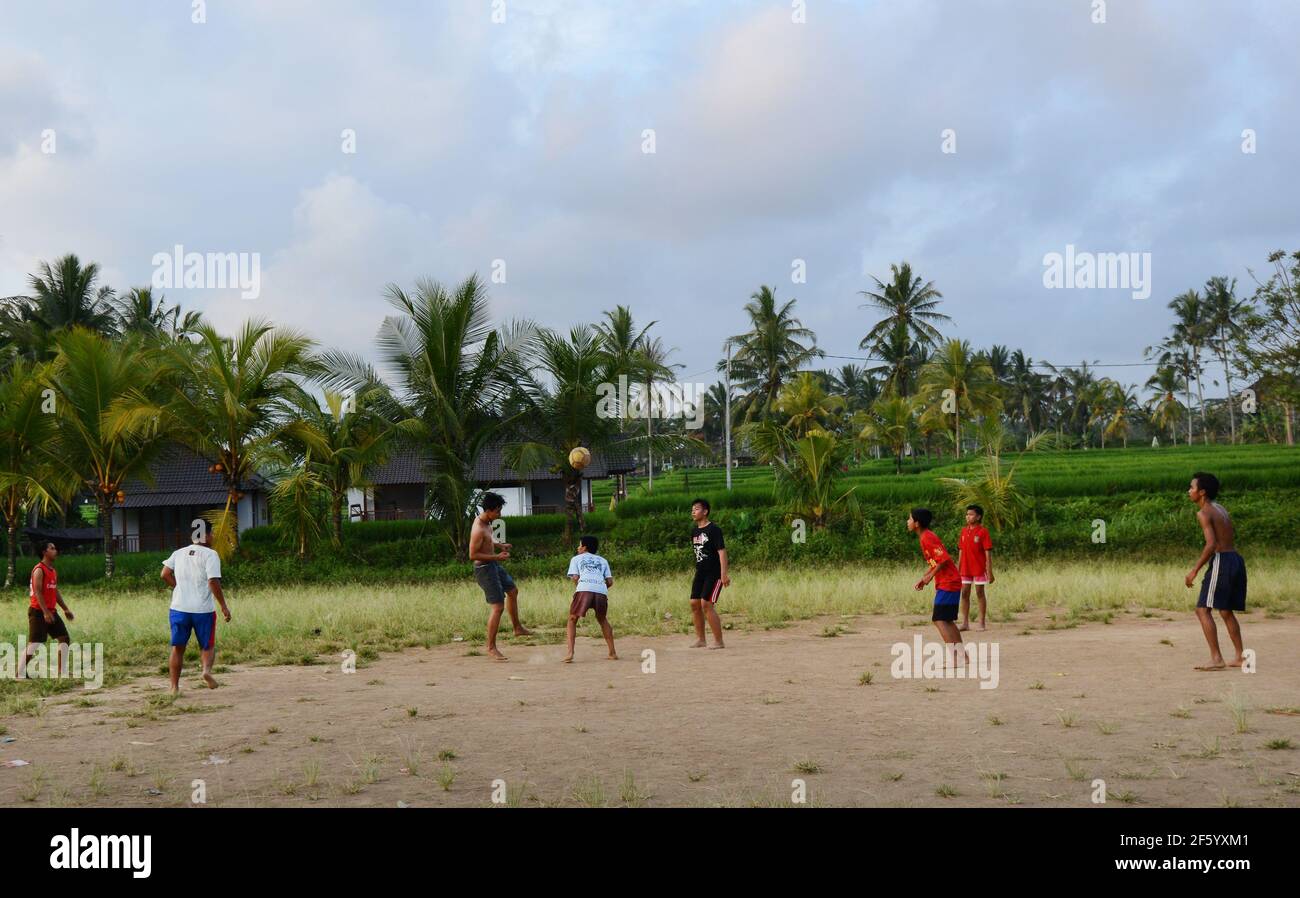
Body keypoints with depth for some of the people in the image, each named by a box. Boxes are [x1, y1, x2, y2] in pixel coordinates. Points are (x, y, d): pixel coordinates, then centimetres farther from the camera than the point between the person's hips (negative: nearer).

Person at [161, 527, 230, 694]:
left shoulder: (178, 553, 10)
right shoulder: (210, 554, -7)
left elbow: (165, 574, 1)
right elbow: (213, 581, -15)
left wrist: (179, 588, 14)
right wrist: (224, 606, -11)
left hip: (179, 609, 4)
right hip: (203, 609, -3)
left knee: (177, 648, 12)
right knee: (207, 646, 11)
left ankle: (174, 687, 8)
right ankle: (207, 670, -17)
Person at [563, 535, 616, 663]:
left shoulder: (576, 559, 24)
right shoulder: (603, 561, 31)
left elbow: (575, 577, 7)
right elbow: (610, 581, 20)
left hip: (584, 589, -3)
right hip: (601, 590, 3)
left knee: (572, 619, 12)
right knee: (602, 620, 24)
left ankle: (570, 653, -3)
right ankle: (612, 653, 21)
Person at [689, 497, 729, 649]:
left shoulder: (714, 530, -12)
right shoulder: (694, 531, 12)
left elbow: (722, 552, -17)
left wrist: (724, 574, -23)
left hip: (714, 574, -8)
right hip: (700, 573, 8)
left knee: (706, 604, -14)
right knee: (695, 603, 5)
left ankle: (719, 641, -7)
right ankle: (700, 639, 16)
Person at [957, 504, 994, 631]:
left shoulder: (983, 531, -8)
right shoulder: (964, 531, 9)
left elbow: (988, 553, -10)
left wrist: (989, 572, -14)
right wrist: (958, 568, 12)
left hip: (979, 568, -6)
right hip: (965, 569, 6)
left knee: (980, 594, 1)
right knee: (964, 594, 5)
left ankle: (981, 623, 7)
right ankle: (965, 623, 11)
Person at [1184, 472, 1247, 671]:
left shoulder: (1203, 513, -11)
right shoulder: (1220, 508, 16)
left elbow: (1211, 544, -21)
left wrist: (1194, 570, -17)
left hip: (1221, 560, -9)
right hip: (1236, 559, 9)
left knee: (1203, 610, -8)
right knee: (1226, 611, 19)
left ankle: (1216, 659, -14)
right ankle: (1240, 657, 21)